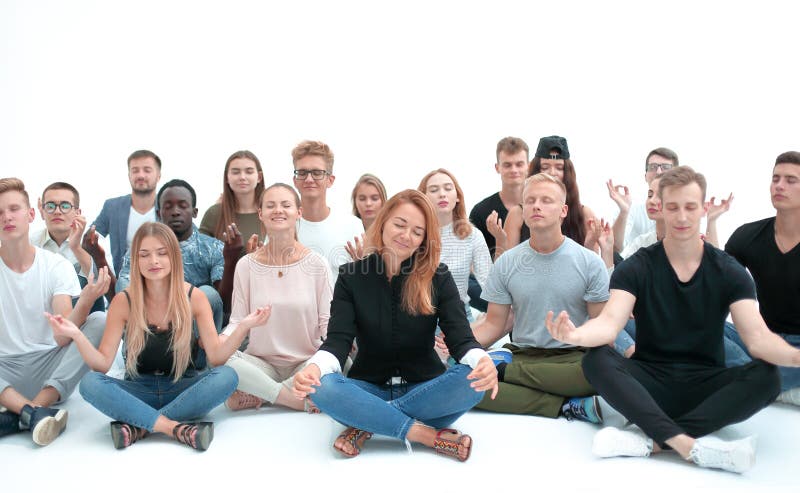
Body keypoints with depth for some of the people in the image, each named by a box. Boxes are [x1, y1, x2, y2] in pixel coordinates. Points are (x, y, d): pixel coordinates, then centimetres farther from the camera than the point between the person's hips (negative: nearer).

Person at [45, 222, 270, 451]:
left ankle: (138, 426, -28)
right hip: (138, 392, 0)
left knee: (227, 376, -29)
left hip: (182, 389, 0)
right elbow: (102, 364, -8)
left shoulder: (194, 297, -6)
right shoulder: (123, 301, -7)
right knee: (90, 382, -28)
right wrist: (76, 335, -26)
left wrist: (243, 328, -28)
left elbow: (216, 357, -11)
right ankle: (178, 428, -33)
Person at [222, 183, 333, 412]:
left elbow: (327, 323, 0)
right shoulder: (246, 265, 2)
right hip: (260, 362, 0)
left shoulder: (316, 264, -1)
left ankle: (254, 396, -12)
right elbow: (238, 321, 2)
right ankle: (301, 400, -18)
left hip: (306, 363, 0)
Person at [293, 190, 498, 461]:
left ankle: (366, 423, -22)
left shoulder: (438, 277, -1)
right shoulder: (351, 277, 0)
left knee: (472, 380, -31)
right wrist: (314, 367, -35)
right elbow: (338, 340, -11)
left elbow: (460, 337, -11)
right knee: (323, 388, -32)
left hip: (424, 388, 0)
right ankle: (427, 435, -26)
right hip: (370, 389, 0)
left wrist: (482, 361, -36)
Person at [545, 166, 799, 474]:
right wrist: (576, 335, -45)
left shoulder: (730, 273, 0)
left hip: (706, 385, 1)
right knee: (596, 360, -30)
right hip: (650, 383, -1)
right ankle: (689, 445, -42)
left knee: (766, 377, -28)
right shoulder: (635, 268, -3)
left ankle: (651, 439, -35)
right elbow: (610, 322, -20)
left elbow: (757, 336, -13)